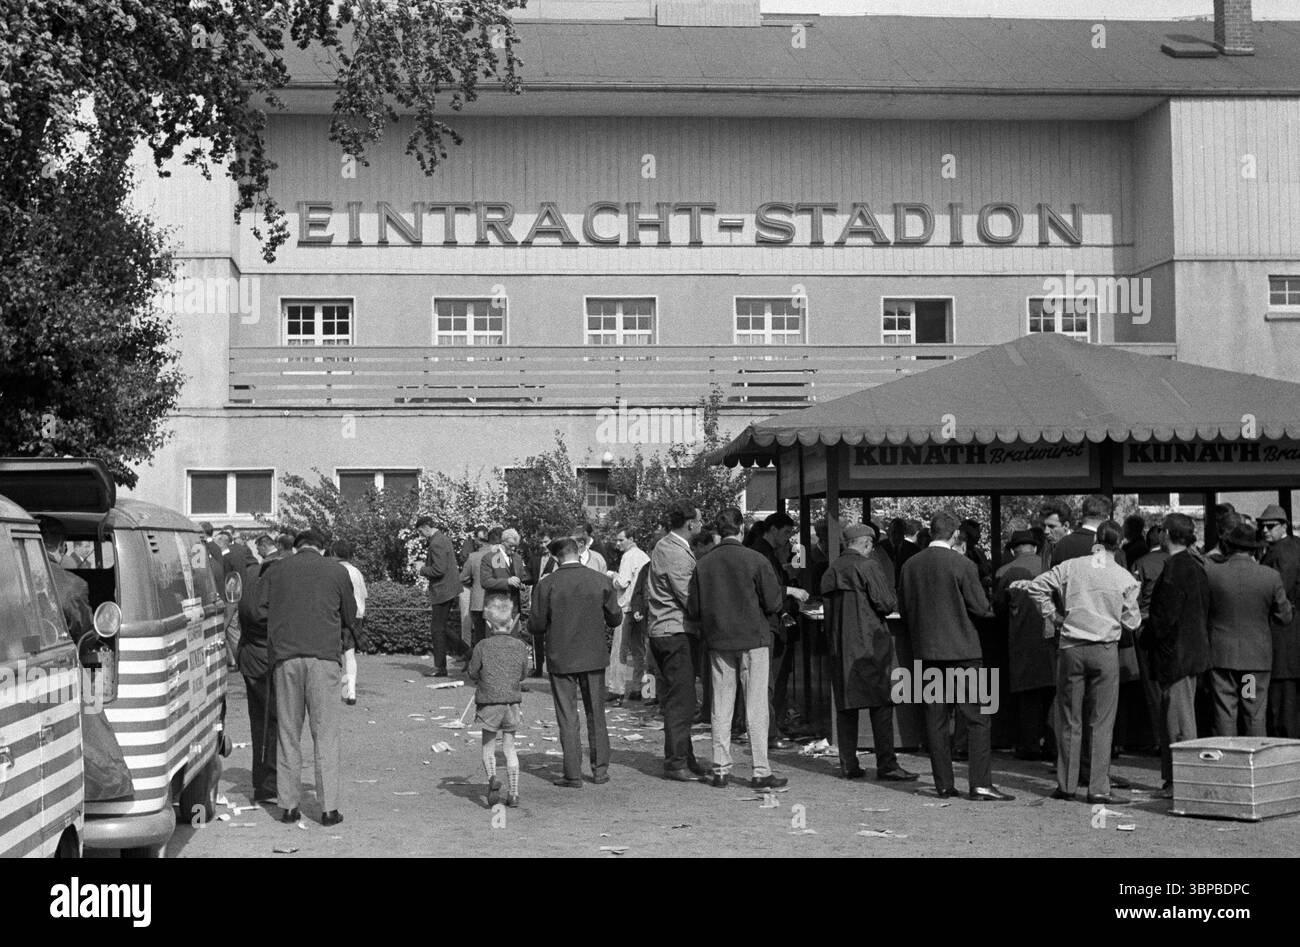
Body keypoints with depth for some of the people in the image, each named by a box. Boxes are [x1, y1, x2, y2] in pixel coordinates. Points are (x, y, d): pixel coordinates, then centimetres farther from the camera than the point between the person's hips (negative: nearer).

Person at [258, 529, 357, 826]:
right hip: (323, 656, -1)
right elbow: (350, 619, 13)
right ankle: (329, 807, 1)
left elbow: (259, 611, 5)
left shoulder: (275, 571, 11)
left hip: (285, 656, 2)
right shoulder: (337, 572, 8)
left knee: (287, 732, 9)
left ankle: (289, 805, 10)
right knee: (325, 734, 2)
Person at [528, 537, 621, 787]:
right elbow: (615, 618, 1)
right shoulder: (602, 581, -6)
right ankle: (600, 769, 19)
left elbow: (536, 624, -8)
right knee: (596, 714, 16)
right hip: (594, 656, 2)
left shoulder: (547, 584, -11)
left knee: (567, 718, 5)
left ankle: (573, 774, 5)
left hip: (561, 658, -2)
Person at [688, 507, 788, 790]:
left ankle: (721, 769, 13)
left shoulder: (704, 563, -2)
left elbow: (693, 610, 2)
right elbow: (773, 602, -8)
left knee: (721, 707, 10)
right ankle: (761, 771, 1)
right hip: (752, 639, -3)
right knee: (756, 706, 2)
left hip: (718, 641, 3)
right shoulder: (755, 560, -10)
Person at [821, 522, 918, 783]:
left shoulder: (831, 570, 9)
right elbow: (885, 603, -12)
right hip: (869, 642, -6)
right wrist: (894, 599, 8)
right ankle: (886, 764, -4)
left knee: (846, 706, 9)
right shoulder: (868, 567, -10)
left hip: (839, 644, 6)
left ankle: (848, 764, 10)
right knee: (881, 704, -2)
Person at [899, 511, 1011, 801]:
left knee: (936, 719, 9)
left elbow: (903, 610, 10)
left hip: (926, 652, 5)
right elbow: (980, 608, -8)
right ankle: (981, 785, -4)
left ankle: (944, 784, 11)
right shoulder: (962, 565, -11)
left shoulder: (910, 566, 3)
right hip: (962, 650, -5)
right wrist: (990, 609, 14)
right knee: (977, 719, 0)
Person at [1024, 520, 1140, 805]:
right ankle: (1098, 788, 2)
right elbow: (1132, 622, 4)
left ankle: (1066, 785, 15)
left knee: (1070, 720, 10)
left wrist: (1054, 616, 7)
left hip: (1071, 647, 1)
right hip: (1105, 650, -1)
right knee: (1102, 723, 5)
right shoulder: (1125, 578, -1)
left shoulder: (1070, 566, 0)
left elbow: (1036, 587, -2)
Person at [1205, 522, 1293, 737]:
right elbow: (1285, 617, 1)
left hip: (1221, 656, 0)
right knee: (1255, 716, 8)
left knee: (1224, 714, 5)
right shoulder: (1271, 576, -7)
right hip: (1257, 657, 0)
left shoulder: (1211, 573, -7)